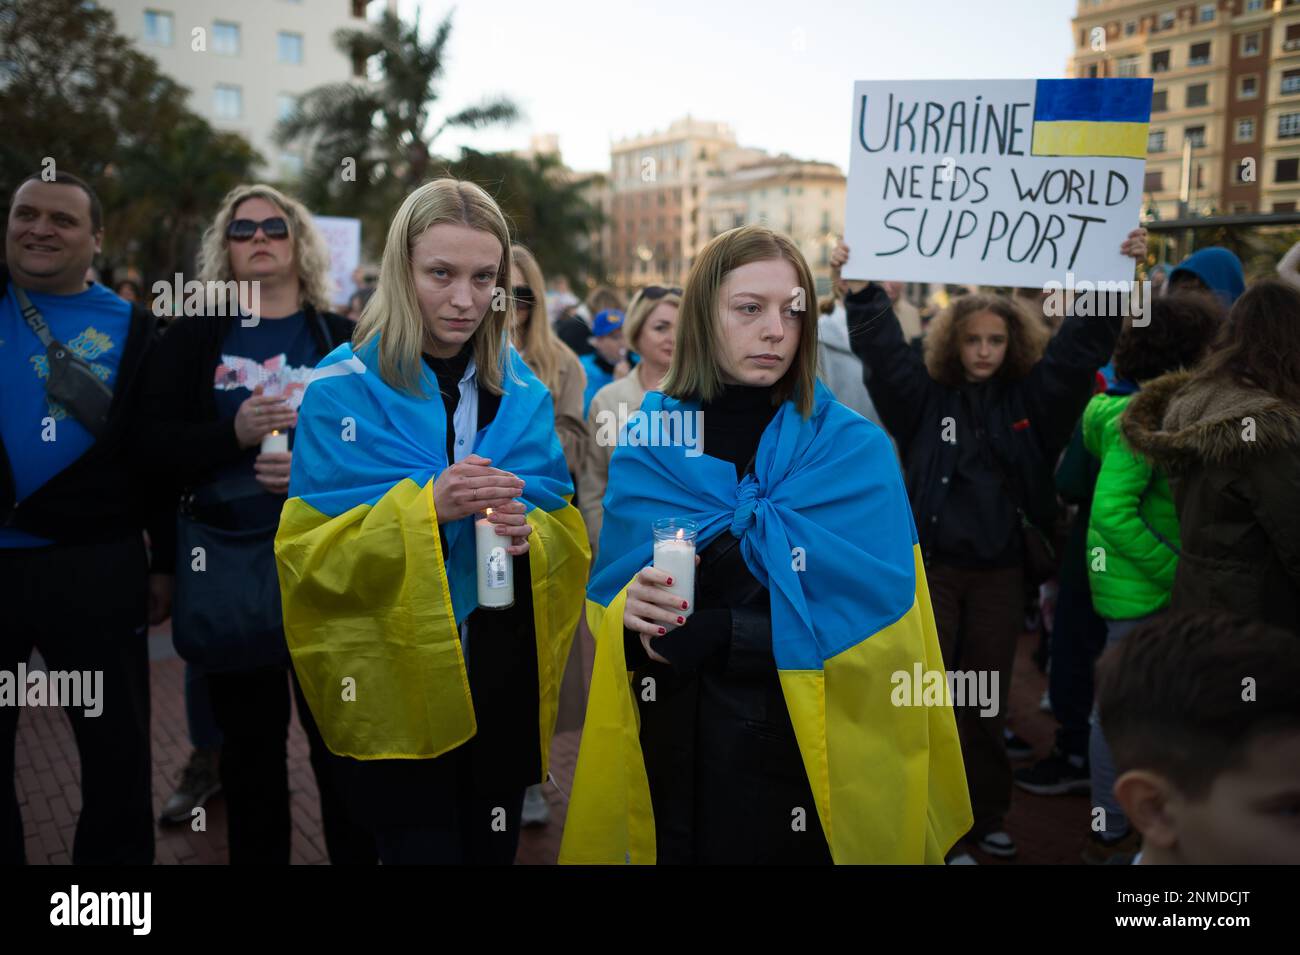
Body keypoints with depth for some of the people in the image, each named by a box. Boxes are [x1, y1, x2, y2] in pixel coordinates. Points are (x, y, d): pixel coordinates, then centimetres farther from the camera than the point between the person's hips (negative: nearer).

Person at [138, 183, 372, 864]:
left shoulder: (343, 340, 6)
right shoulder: (193, 339, 8)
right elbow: (158, 446, -1)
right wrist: (234, 433, -17)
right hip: (227, 565, 1)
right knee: (250, 742, 11)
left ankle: (356, 854, 20)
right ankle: (256, 856, 27)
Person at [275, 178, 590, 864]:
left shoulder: (524, 395, 5)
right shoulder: (341, 391, -7)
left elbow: (569, 542, 6)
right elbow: (307, 555, -11)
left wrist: (531, 535, -17)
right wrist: (423, 509, -24)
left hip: (502, 684, 4)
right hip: (392, 685, -3)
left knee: (493, 850, 17)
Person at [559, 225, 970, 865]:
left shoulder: (856, 452, -8)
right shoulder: (645, 450, 0)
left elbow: (875, 627, -15)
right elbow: (604, 601, 4)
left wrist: (713, 635, -21)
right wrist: (630, 611, -20)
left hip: (809, 759, -2)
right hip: (673, 751, 2)